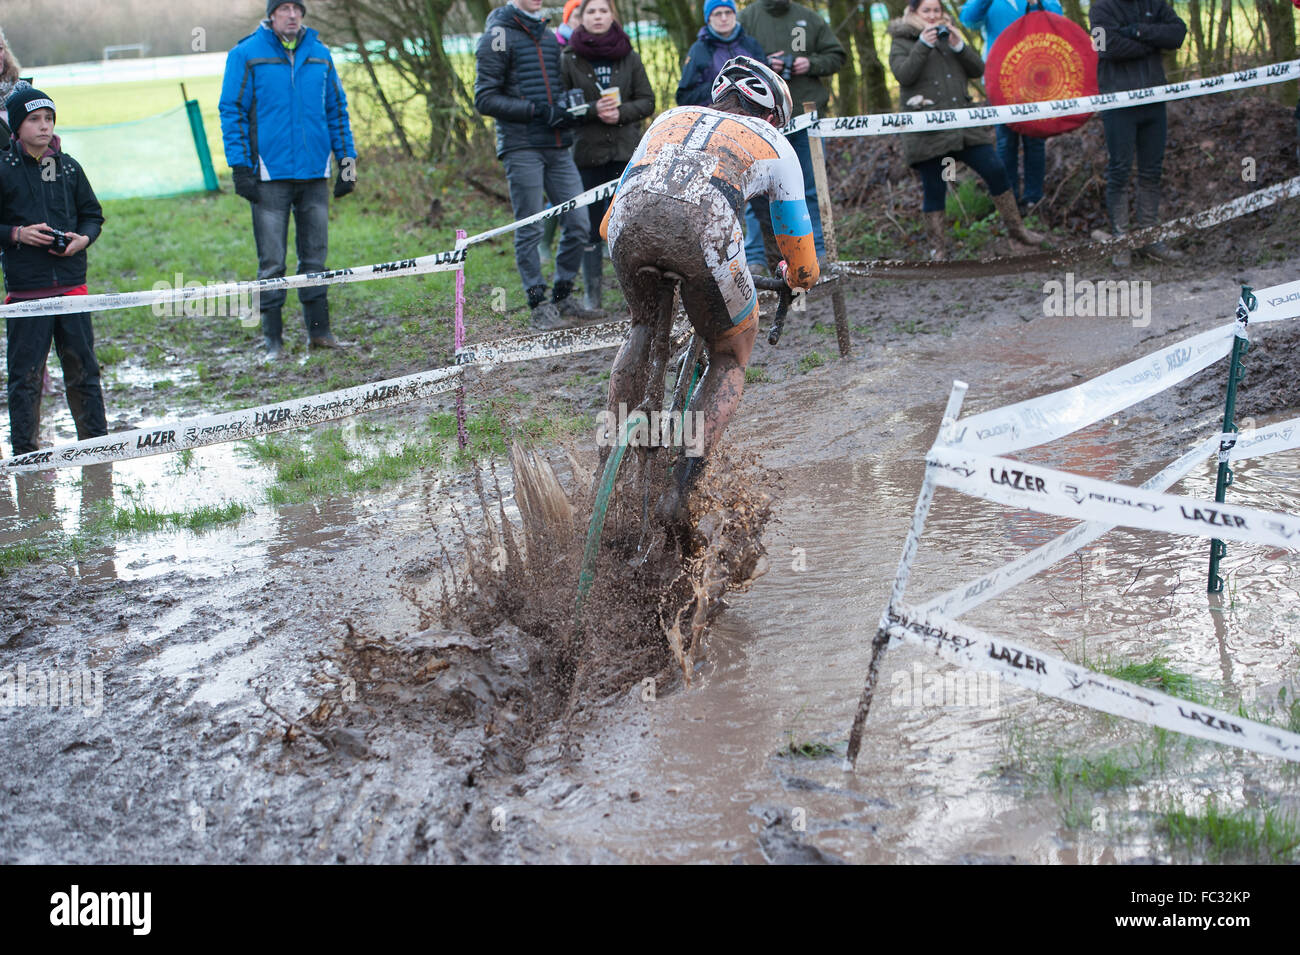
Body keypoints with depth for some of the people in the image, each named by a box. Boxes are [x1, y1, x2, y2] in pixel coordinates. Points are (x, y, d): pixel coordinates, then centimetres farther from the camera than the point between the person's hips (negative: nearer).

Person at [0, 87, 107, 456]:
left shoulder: (68, 167, 7)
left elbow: (93, 214, 15)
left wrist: (83, 238, -3)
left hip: (71, 284, 3)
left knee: (82, 369, 8)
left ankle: (96, 440, 18)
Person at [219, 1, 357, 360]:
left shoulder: (319, 54, 9)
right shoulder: (246, 55, -2)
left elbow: (337, 110, 17)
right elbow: (232, 112, -2)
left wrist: (347, 159, 12)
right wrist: (240, 168, -8)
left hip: (315, 173, 4)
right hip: (270, 175, -4)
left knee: (315, 255, 10)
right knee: (272, 262, -1)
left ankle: (319, 330, 18)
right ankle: (273, 340, 5)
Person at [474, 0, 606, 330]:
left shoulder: (548, 35, 18)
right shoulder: (498, 36, -3)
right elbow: (485, 99, -8)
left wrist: (571, 111, 3)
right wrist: (537, 111, -16)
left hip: (558, 147, 6)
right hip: (521, 147, -6)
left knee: (578, 224, 3)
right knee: (530, 230, -2)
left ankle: (563, 299, 16)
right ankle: (539, 306, 5)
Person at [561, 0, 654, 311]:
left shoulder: (629, 57, 8)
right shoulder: (569, 59, 1)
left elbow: (647, 101, 7)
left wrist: (621, 112, -11)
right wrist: (593, 110, -16)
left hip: (627, 152, 1)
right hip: (587, 153, -1)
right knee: (590, 227, 2)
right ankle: (592, 295, 10)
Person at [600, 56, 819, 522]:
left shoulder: (671, 118, 40)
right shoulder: (775, 146, 32)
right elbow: (803, 265, 35)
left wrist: (638, 252, 63)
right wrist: (798, 277, 59)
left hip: (629, 216, 3)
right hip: (705, 225, -3)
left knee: (645, 326, 35)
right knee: (731, 356, 22)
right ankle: (682, 485, 6)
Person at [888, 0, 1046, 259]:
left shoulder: (948, 36, 19)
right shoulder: (903, 42, 5)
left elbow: (978, 70, 10)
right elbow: (903, 74, -14)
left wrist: (958, 46, -5)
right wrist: (923, 44, -19)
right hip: (928, 131, -4)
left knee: (995, 170, -1)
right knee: (934, 187, -2)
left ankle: (1016, 229, 10)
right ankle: (938, 246, 8)